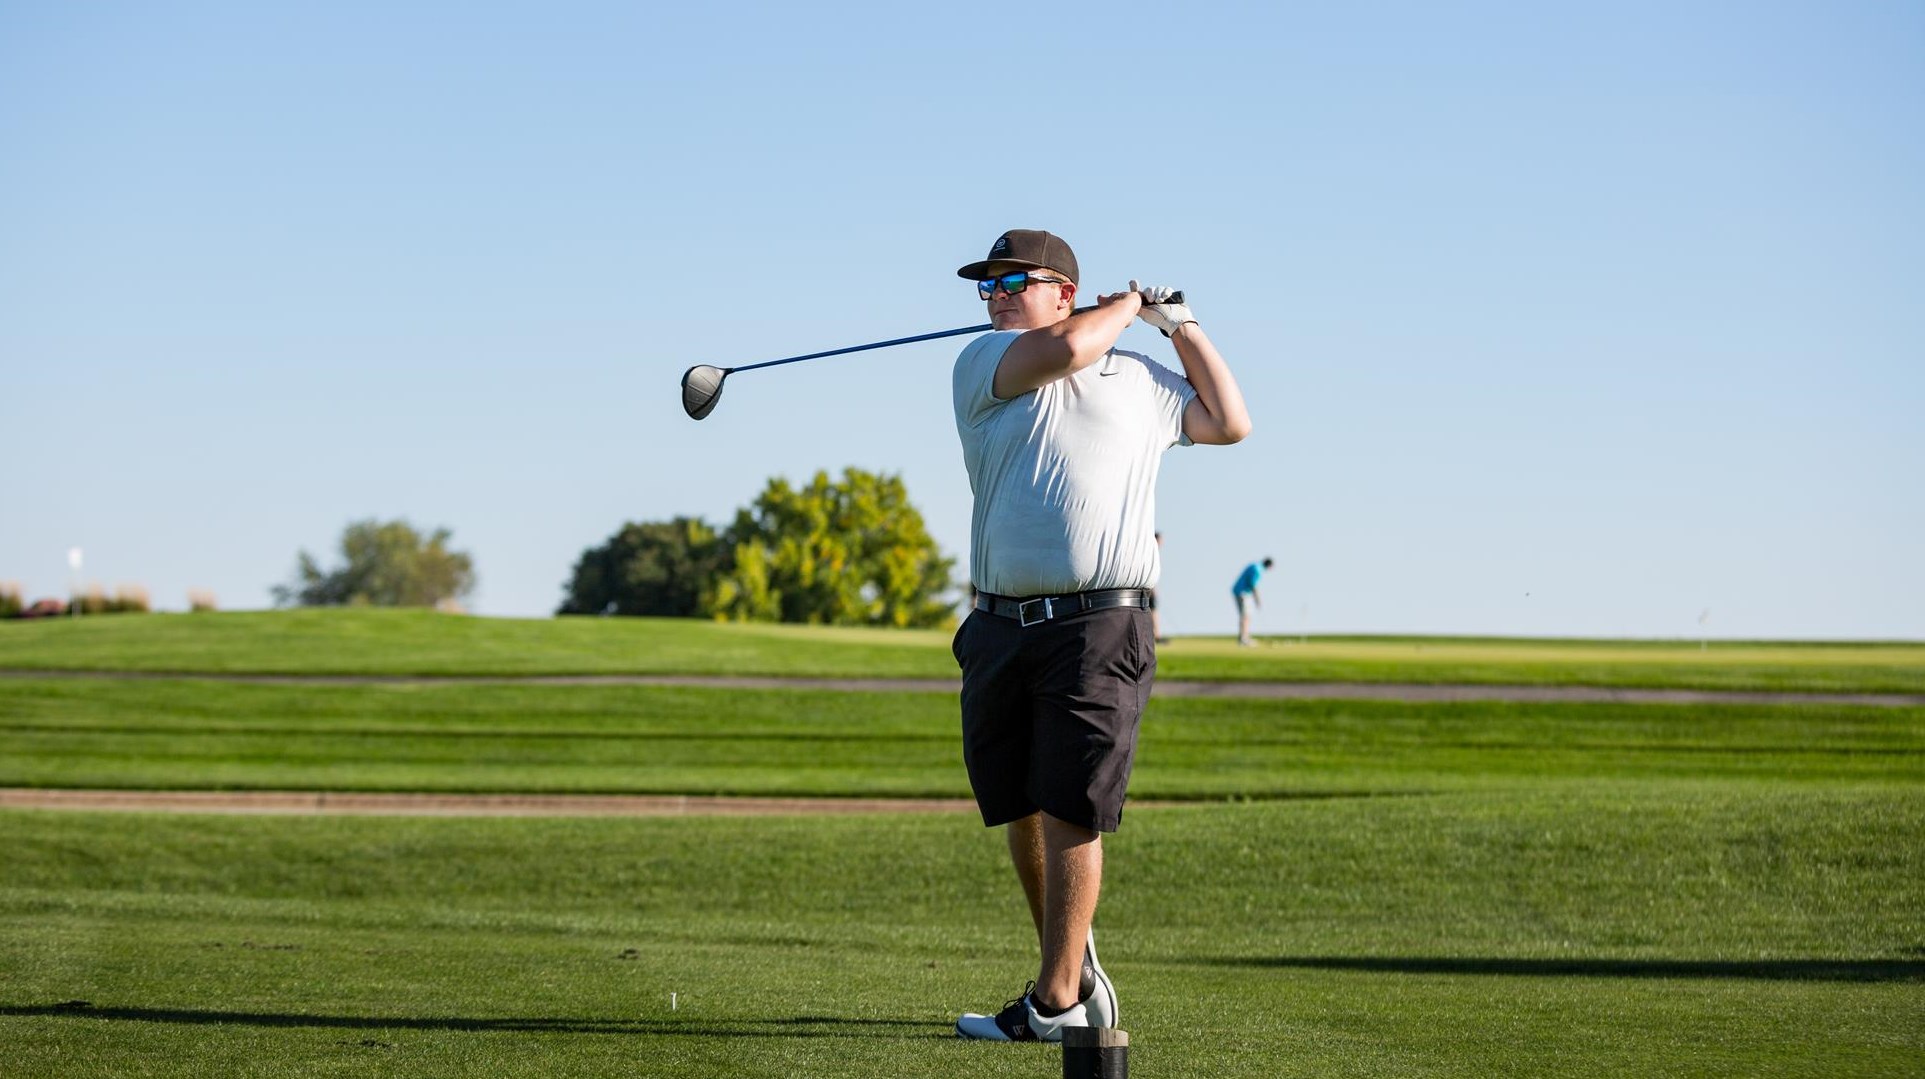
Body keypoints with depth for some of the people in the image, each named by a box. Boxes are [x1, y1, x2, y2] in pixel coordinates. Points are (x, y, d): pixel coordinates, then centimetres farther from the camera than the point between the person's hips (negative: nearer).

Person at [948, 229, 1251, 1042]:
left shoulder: (1140, 379, 18)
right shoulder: (982, 362, 9)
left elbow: (1230, 422, 26)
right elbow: (1065, 350, -8)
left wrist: (1181, 325, 24)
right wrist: (1128, 303, 10)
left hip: (1099, 628, -2)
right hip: (1001, 629, 2)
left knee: (1070, 814, -8)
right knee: (1021, 813, 8)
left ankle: (1055, 1003, -5)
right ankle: (1074, 970, 25)